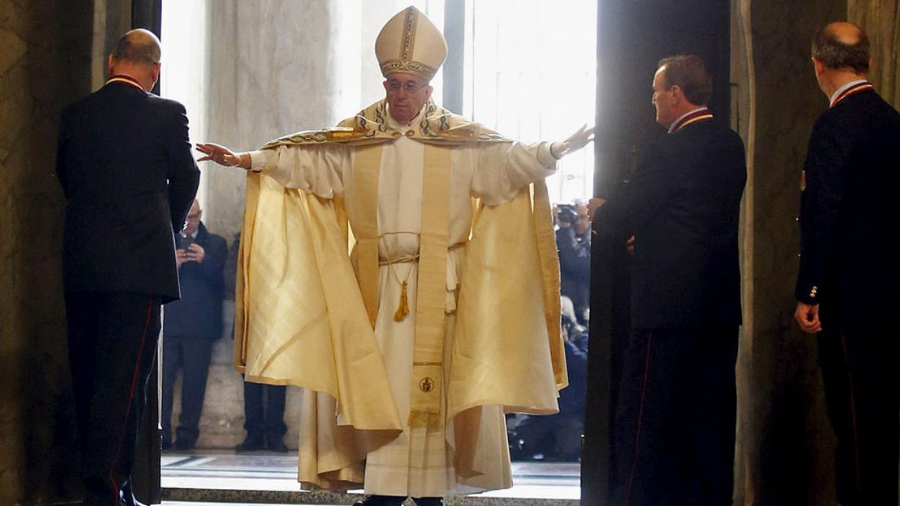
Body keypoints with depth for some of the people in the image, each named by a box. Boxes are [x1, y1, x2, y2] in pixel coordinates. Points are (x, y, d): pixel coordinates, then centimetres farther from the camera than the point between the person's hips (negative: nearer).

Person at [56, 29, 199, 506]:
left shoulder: (74, 114, 6)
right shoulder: (166, 114, -5)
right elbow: (185, 179, 5)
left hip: (81, 264, 5)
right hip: (140, 264, -4)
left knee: (87, 377, 12)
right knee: (124, 378, -5)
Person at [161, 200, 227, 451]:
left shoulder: (216, 244, 14)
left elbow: (220, 280, 3)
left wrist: (204, 260, -14)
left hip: (200, 324, 0)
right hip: (167, 323, 0)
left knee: (194, 381, -3)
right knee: (162, 381, -7)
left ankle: (187, 435, 2)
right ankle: (160, 435, -5)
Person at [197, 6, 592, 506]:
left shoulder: (461, 140, 2)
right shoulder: (356, 137, 9)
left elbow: (510, 159, -7)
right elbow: (301, 159, 8)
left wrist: (554, 151, -23)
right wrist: (246, 160, 1)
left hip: (436, 283, -2)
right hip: (375, 281, 2)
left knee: (429, 381, -2)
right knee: (378, 381, 1)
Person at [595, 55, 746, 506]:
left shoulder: (668, 151, -15)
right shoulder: (731, 146, 9)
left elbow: (623, 219, -11)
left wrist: (600, 209, 11)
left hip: (669, 305, -8)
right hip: (722, 306, 8)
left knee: (642, 418, -1)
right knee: (711, 416, 12)